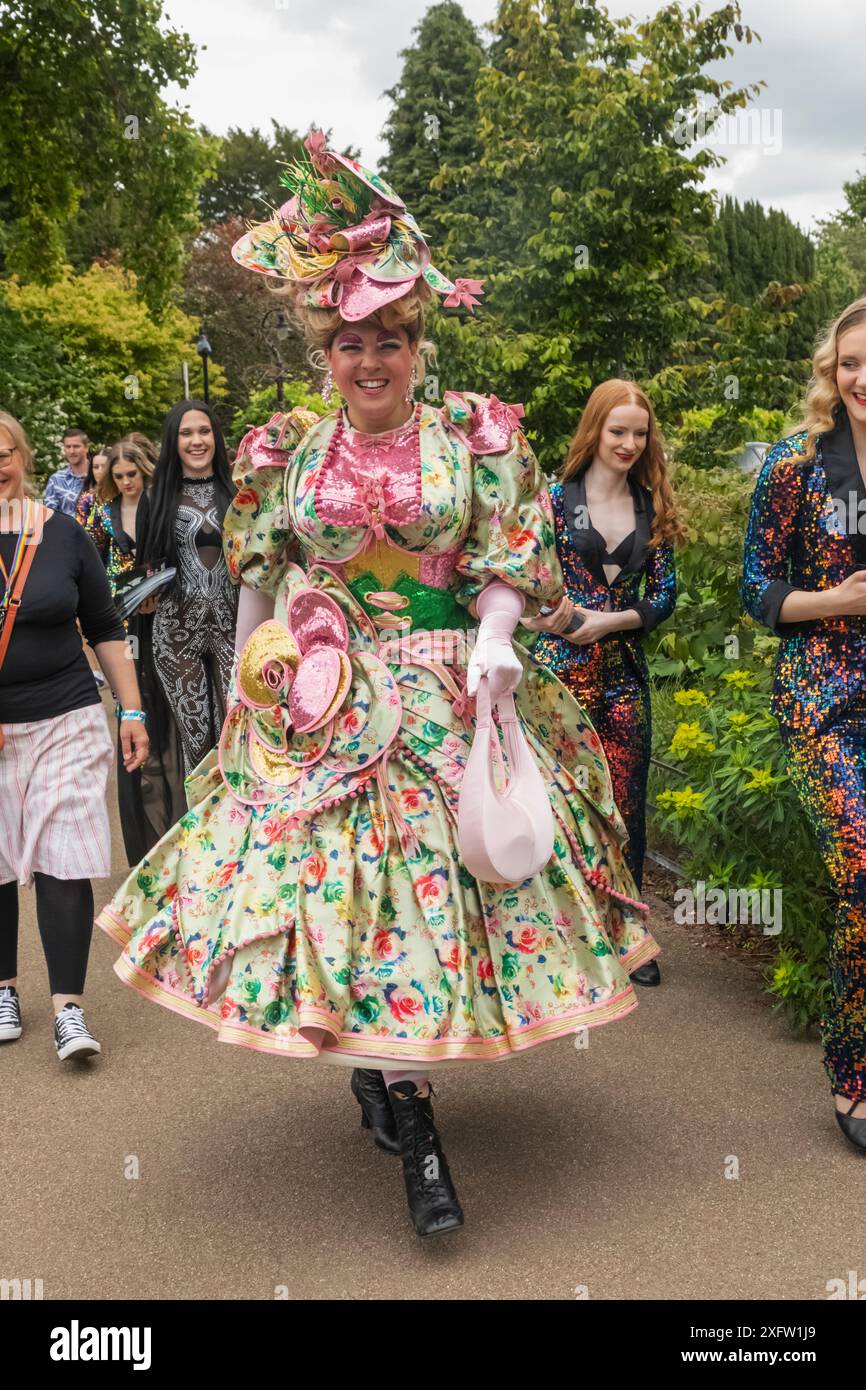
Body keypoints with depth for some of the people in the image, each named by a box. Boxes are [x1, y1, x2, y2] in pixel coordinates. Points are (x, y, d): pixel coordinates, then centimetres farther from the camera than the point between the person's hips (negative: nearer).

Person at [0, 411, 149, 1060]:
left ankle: (70, 1007, 2)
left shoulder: (63, 534, 3)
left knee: (64, 862, -5)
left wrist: (132, 710, 7)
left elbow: (106, 629, 9)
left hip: (65, 721, 0)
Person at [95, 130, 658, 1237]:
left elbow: (509, 562, -1)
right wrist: (245, 685, 13)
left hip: (450, 697, 0)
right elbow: (259, 578, 12)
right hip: (325, 703, 1)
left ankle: (383, 1064, 26)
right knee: (342, 875, -2)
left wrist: (494, 641, -18)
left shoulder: (473, 438, 2)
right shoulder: (289, 452, 6)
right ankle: (411, 1122, 12)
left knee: (435, 872, 2)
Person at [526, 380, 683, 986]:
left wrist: (610, 620, -8)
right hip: (561, 668, -3)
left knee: (627, 801, 6)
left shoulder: (652, 506, 9)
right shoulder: (557, 498, 1)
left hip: (625, 671, 3)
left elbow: (665, 594, 6)